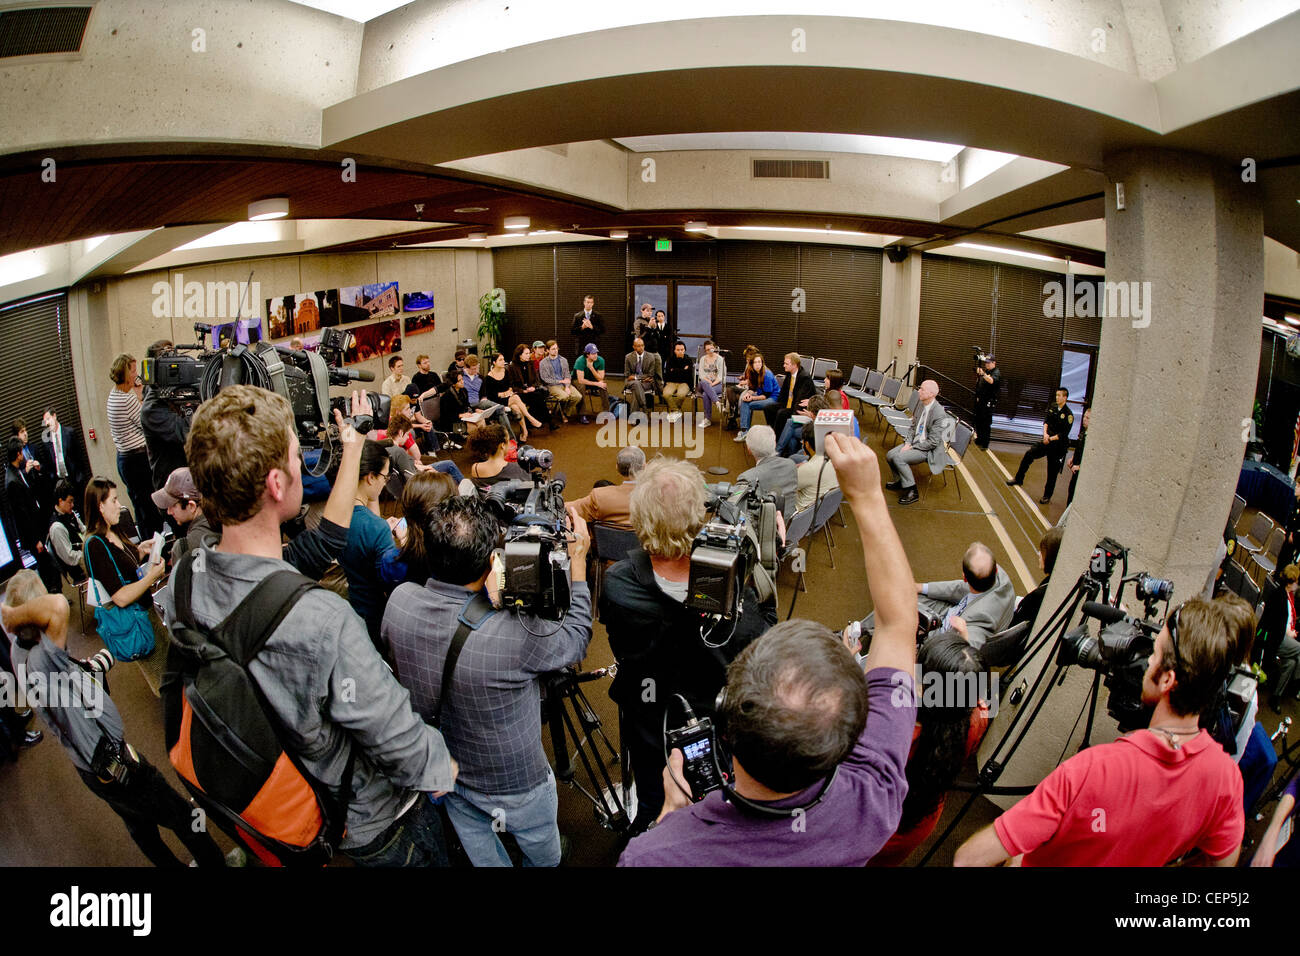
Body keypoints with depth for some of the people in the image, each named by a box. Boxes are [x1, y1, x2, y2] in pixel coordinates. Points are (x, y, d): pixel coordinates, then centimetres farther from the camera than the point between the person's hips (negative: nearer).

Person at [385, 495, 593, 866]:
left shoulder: (399, 602, -25)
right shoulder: (511, 634, -40)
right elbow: (576, 637, -19)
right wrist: (578, 560, -9)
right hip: (515, 787, -4)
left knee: (482, 857, 31)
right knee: (543, 857, 29)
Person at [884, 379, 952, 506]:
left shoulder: (939, 414, -25)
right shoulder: (921, 404, 1)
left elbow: (932, 442, -23)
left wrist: (912, 447, -18)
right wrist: (907, 443, -5)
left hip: (928, 449, -8)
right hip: (915, 442, 8)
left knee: (898, 457, -25)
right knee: (890, 455, -2)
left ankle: (912, 491, -11)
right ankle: (900, 481, 23)